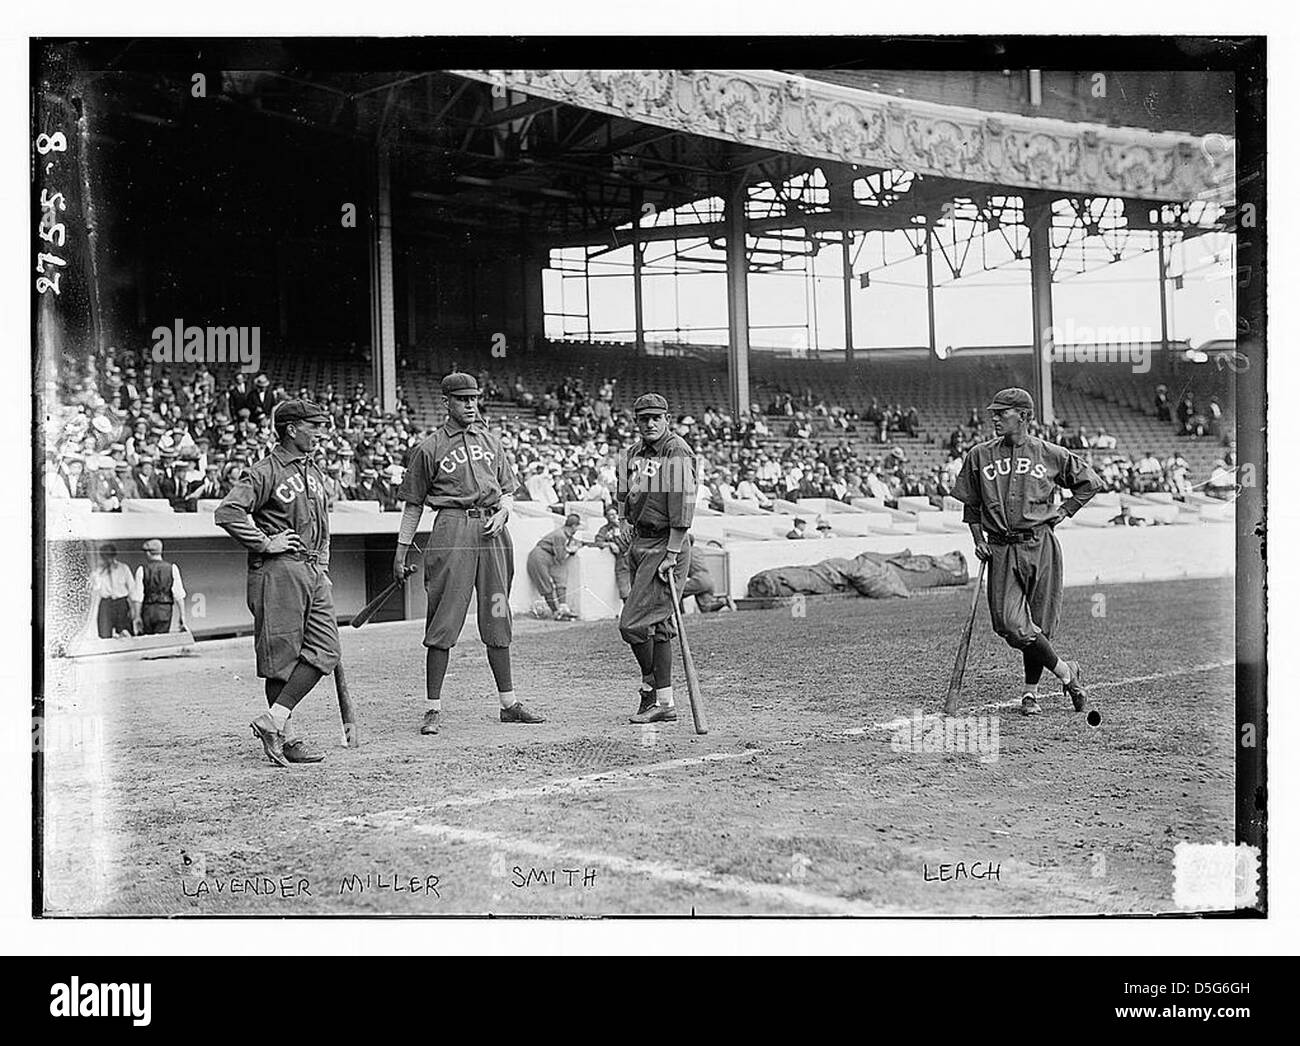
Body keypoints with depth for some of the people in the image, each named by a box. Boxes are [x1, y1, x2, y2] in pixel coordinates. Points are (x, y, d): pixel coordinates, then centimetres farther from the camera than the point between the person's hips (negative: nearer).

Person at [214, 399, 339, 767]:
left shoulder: (314, 473, 19)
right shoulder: (264, 472, -8)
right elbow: (226, 512, -18)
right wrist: (265, 543, -17)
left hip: (313, 572, 8)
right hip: (278, 571, -8)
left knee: (323, 651, -3)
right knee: (281, 654, -4)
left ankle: (273, 720, -1)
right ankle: (285, 736, 2)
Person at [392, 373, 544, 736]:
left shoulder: (491, 441, 17)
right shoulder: (430, 448, 3)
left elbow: (507, 490, 21)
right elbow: (413, 504, 6)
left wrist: (502, 511, -1)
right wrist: (401, 551, 2)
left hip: (492, 530, 5)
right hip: (452, 527, -4)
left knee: (497, 619, 8)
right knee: (443, 621, -7)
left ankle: (508, 703, 14)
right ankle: (433, 709, -3)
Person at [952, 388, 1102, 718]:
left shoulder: (1050, 455, 3)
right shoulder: (980, 455, 7)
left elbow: (1090, 482, 15)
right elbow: (970, 504, 16)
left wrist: (1064, 511, 5)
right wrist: (978, 539, 4)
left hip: (1039, 545, -1)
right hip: (1001, 550, 1)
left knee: (1039, 624, 2)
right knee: (1010, 624, -13)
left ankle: (1031, 692, 18)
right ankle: (1066, 673, 4)